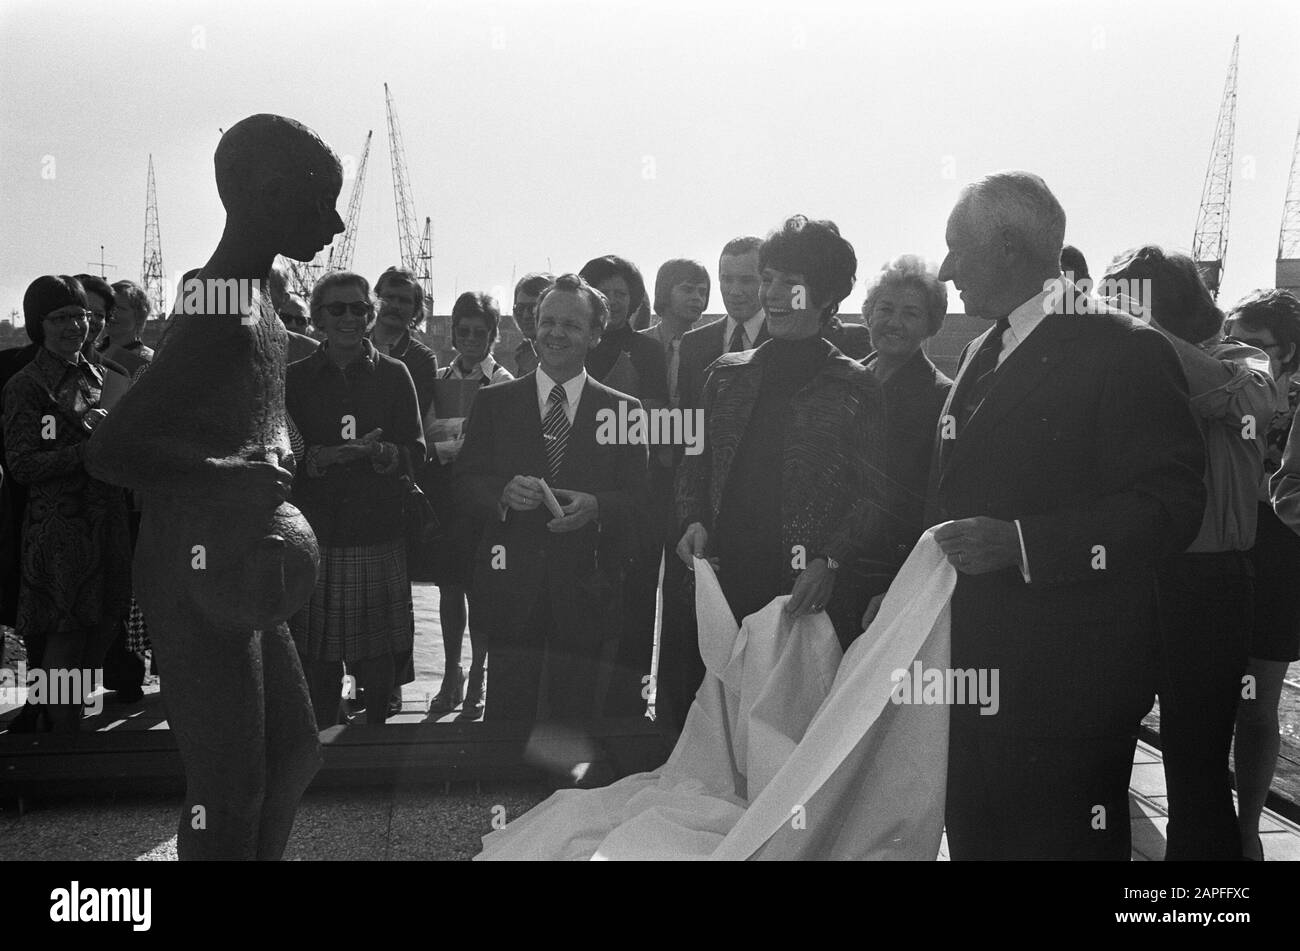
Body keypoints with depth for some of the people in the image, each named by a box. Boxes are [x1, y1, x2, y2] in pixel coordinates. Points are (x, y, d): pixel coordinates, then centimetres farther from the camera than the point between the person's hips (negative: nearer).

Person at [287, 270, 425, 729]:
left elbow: (414, 453, 3)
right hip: (314, 536, 0)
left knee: (380, 663, 2)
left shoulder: (393, 375, 8)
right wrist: (326, 456, -17)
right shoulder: (294, 378, 7)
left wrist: (375, 451, -17)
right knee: (317, 662, 2)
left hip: (380, 537, 0)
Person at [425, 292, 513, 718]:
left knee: (479, 587, 1)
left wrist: (449, 446, -12)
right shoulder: (437, 380, 10)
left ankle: (477, 679, 14)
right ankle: (451, 675, 22)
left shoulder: (503, 384, -3)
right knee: (448, 586, 10)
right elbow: (426, 439, 9)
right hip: (444, 495, 4)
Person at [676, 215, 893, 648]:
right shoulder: (727, 375, 13)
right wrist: (693, 521, -1)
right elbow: (695, 467, 18)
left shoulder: (856, 387, 0)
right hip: (726, 583, 3)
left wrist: (830, 562, -14)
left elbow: (876, 495, -2)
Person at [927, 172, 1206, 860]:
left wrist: (1021, 543, -25)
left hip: (1067, 677, -8)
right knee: (973, 839, 16)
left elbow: (1172, 506, -18)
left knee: (1059, 840, 3)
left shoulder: (1124, 350, -11)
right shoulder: (980, 355, 16)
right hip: (971, 668, 8)